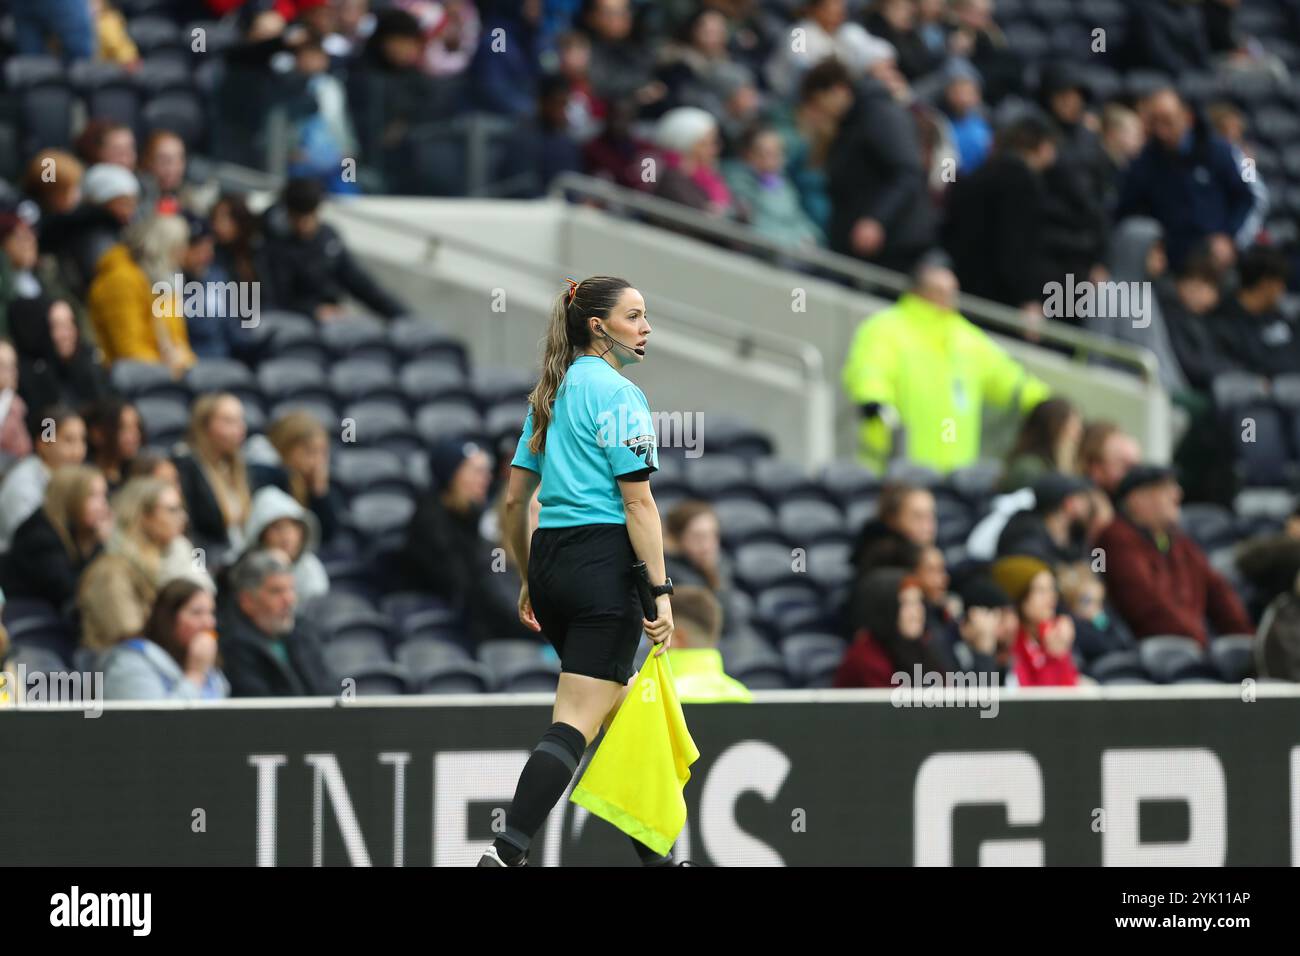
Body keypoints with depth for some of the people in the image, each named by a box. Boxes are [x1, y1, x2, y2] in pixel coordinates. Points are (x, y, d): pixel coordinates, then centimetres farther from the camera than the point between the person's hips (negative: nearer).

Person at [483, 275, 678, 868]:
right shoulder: (617, 395, -10)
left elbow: (514, 498, 17)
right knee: (575, 724, -11)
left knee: (622, 709, 19)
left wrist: (528, 580, 24)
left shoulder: (551, 393, 15)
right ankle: (506, 855, -22)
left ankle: (653, 853, 27)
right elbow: (637, 502, -15)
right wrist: (661, 591, -14)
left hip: (550, 564, 9)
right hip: (604, 570, -9)